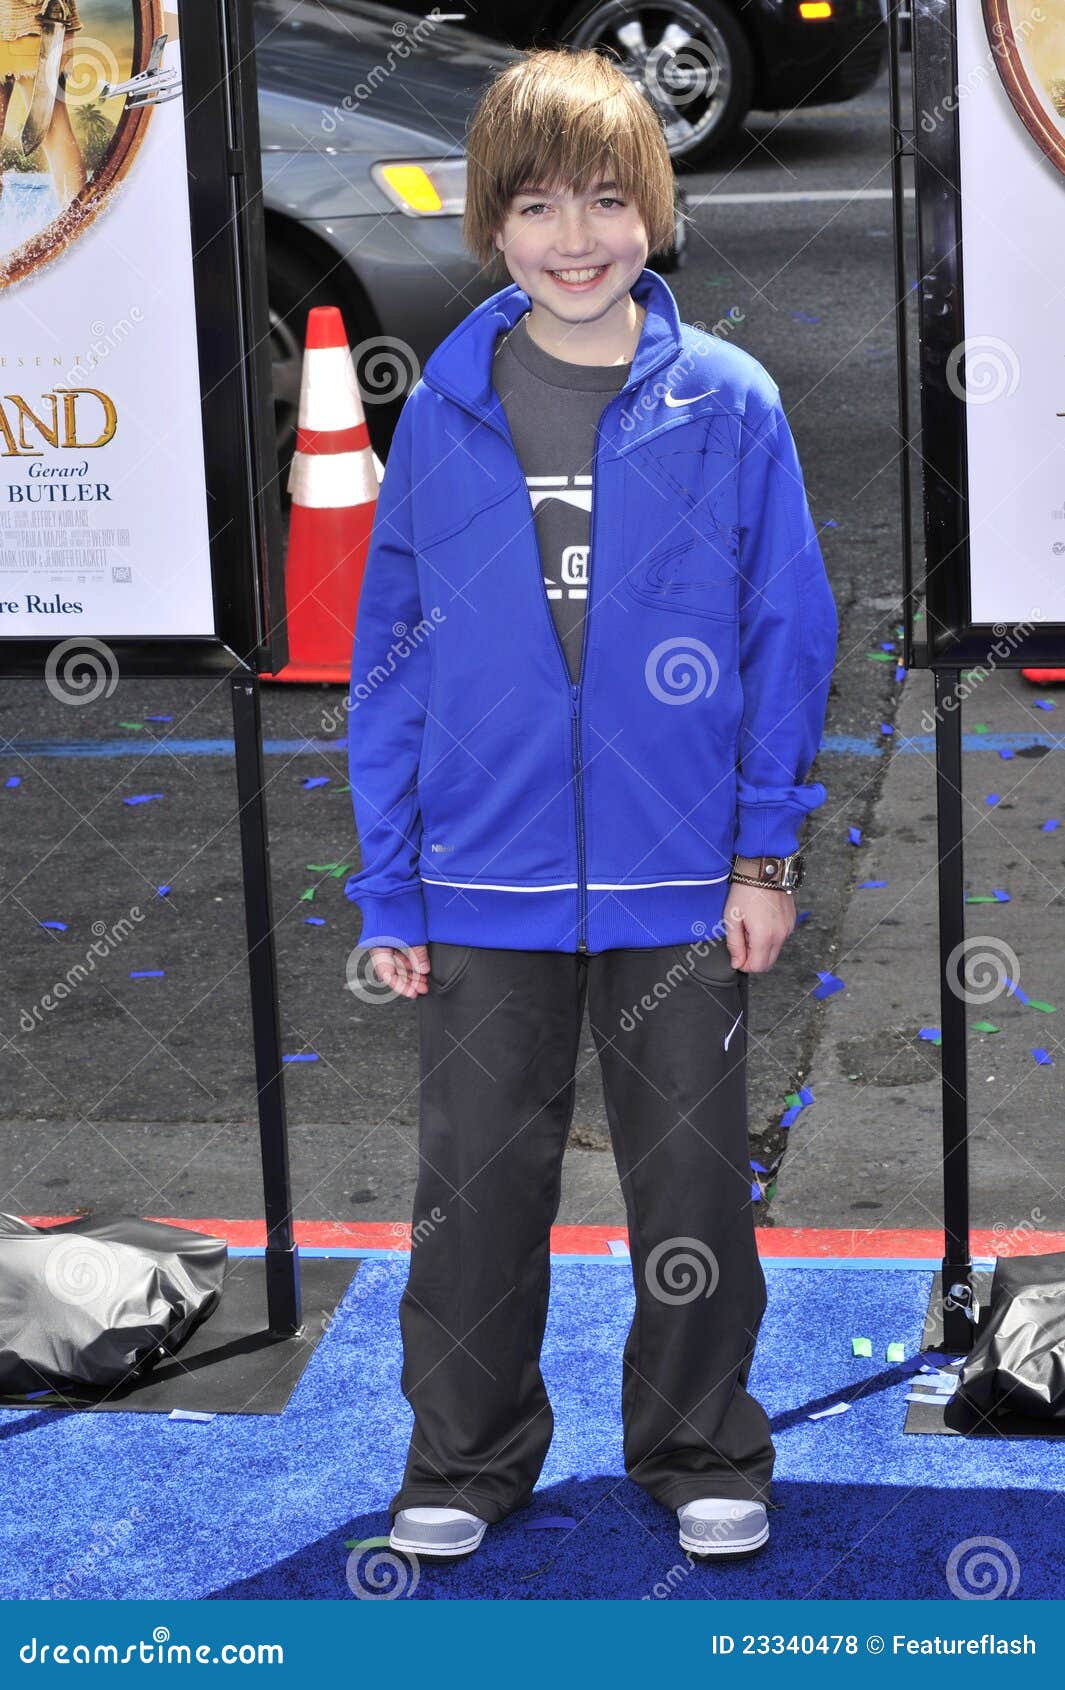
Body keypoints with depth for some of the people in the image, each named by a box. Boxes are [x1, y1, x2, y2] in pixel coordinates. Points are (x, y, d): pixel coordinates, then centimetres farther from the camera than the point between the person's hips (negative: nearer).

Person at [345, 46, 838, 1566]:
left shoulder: (730, 406, -3)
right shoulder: (440, 414, -1)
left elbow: (788, 633, 1)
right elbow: (391, 657, 3)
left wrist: (767, 851, -5)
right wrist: (387, 888, 0)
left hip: (680, 884, -1)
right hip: (486, 883, 1)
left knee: (693, 1183, 11)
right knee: (475, 1184, 11)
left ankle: (703, 1456, 30)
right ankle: (466, 1461, 29)